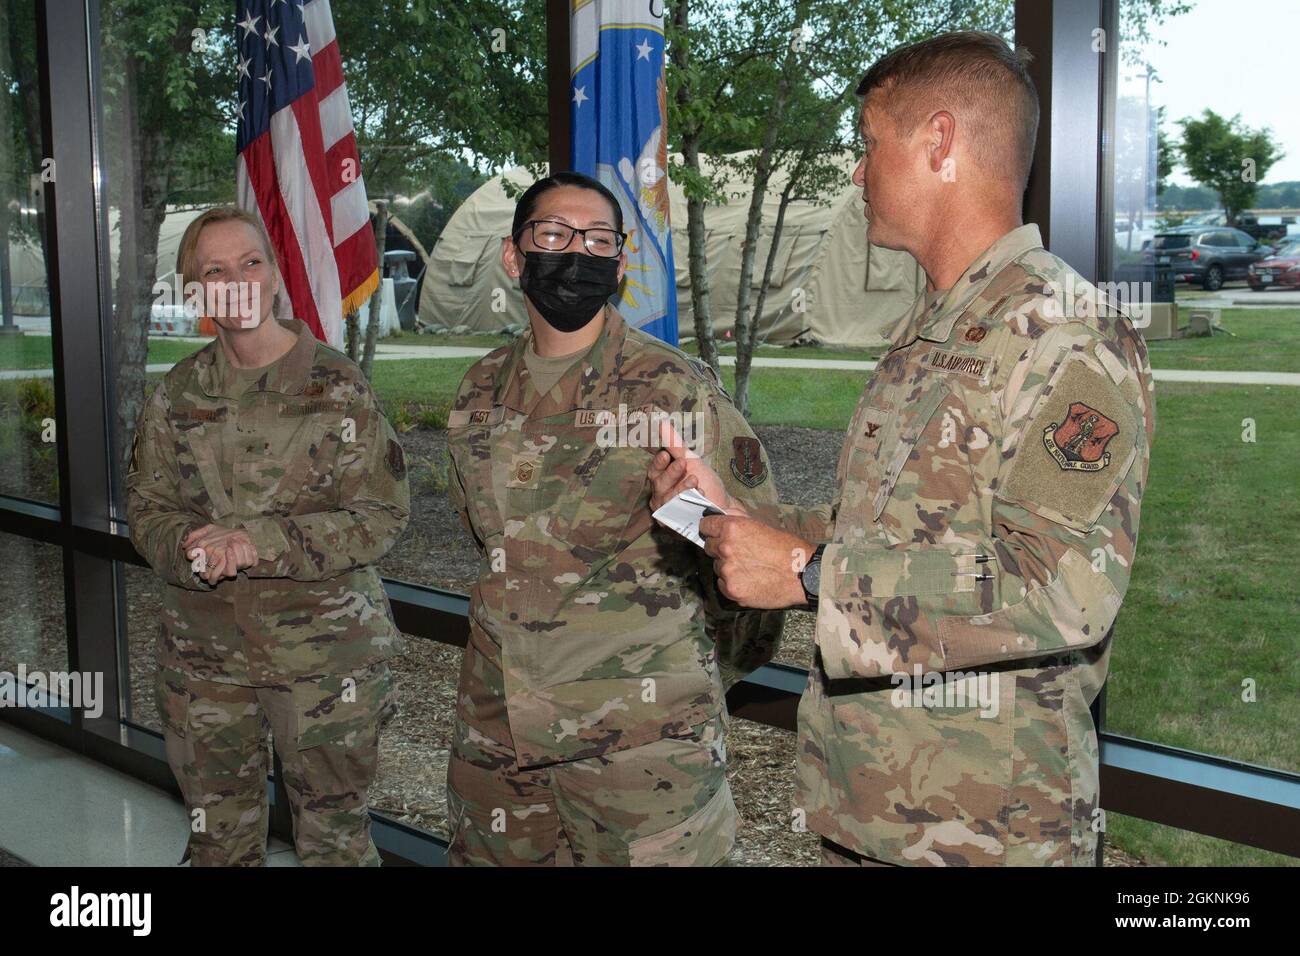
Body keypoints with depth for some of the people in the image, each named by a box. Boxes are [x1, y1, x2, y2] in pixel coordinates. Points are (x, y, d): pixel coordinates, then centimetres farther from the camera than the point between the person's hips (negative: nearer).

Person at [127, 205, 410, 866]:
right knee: (217, 837, 17)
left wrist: (260, 542, -21)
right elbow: (147, 509, 6)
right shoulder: (177, 396, 4)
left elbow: (383, 513, -12)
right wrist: (193, 545, -17)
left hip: (324, 653, -3)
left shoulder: (337, 386, -8)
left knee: (333, 837, 9)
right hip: (204, 657, 4)